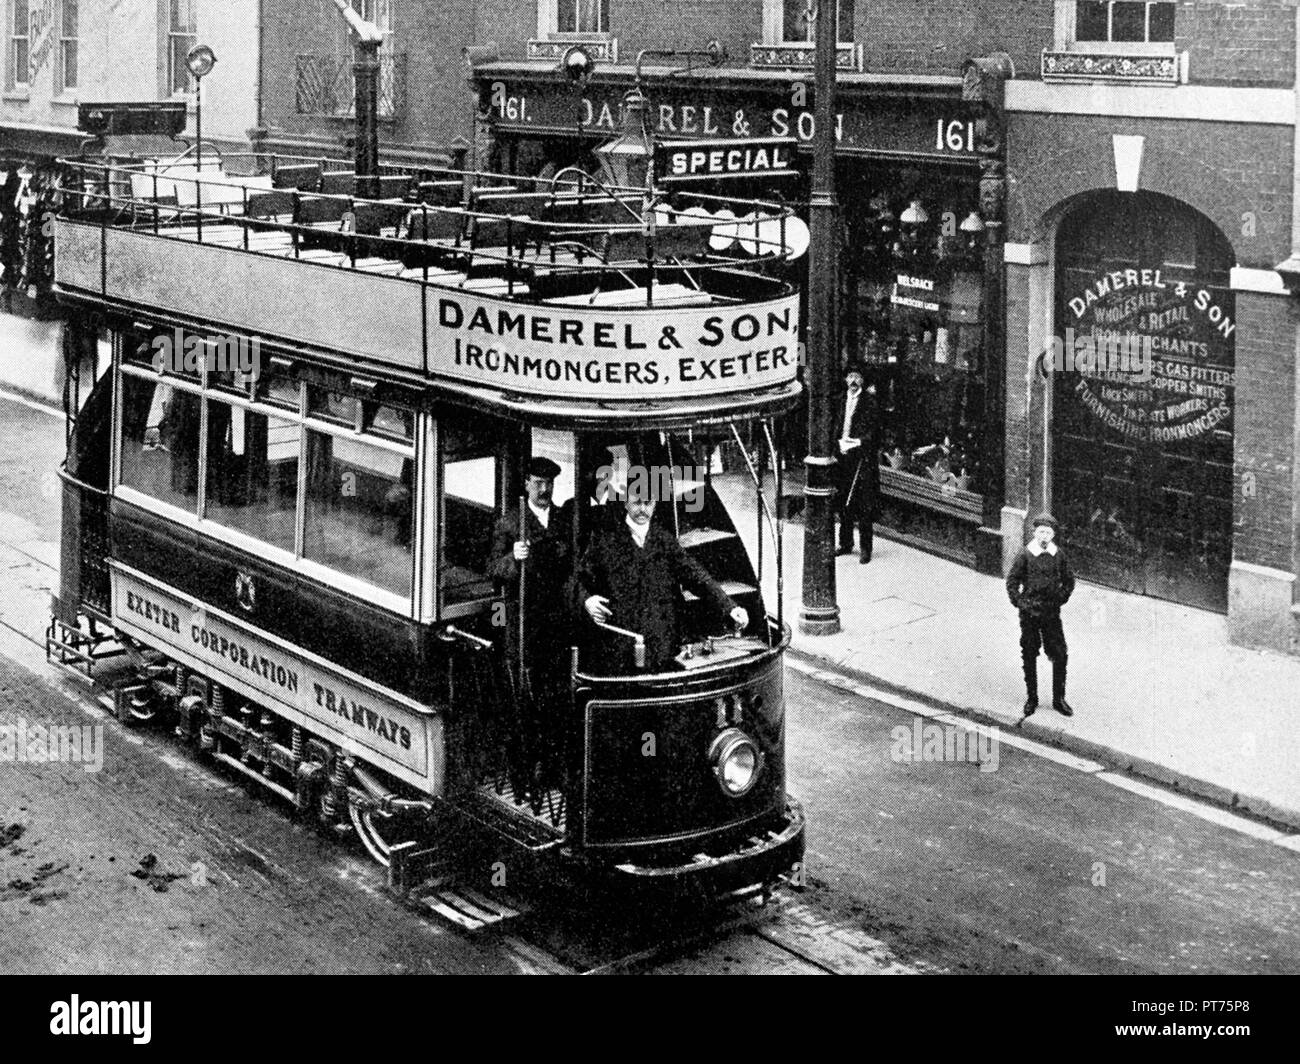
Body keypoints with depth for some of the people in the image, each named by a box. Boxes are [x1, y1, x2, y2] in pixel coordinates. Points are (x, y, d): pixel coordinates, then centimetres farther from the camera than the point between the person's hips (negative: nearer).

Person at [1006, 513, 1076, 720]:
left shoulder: (1059, 555, -2)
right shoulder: (1025, 555, -8)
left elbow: (1069, 582, 11)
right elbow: (1011, 582, -2)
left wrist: (1059, 600, 4)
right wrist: (1020, 603, -7)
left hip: (1051, 612, 2)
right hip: (1029, 613, -2)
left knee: (1059, 655, 0)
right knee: (1029, 656, 6)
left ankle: (1059, 699, 13)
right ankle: (1031, 698, 19)